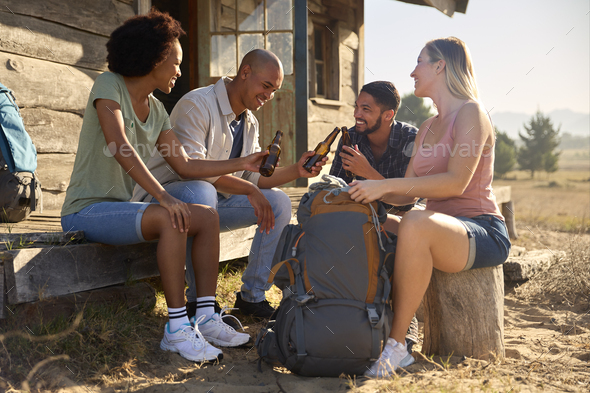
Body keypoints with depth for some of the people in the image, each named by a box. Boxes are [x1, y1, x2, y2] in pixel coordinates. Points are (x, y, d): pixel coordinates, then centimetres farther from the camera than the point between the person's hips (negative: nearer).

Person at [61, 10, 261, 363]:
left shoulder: (156, 111, 12)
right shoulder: (109, 85, -11)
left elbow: (185, 166, 13)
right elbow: (120, 147, -26)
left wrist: (242, 164, 11)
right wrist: (163, 196, -34)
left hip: (120, 208, 8)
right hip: (86, 210, -8)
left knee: (208, 217, -5)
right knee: (171, 219, -32)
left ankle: (207, 319, -7)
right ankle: (178, 329, -27)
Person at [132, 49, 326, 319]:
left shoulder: (250, 124, 11)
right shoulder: (197, 104, -18)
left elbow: (254, 175, 7)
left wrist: (296, 171, -9)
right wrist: (248, 189, -30)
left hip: (209, 204, 8)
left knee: (278, 202, -4)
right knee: (201, 191, -41)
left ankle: (252, 296, 0)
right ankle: (198, 300, -29)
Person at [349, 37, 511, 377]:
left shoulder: (471, 112, -8)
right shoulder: (427, 128, 18)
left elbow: (456, 183, -23)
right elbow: (407, 195, 14)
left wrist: (386, 184, -25)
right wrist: (370, 188, -3)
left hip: (483, 234, -9)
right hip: (441, 232, 9)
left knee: (416, 224, -37)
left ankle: (396, 346, -28)